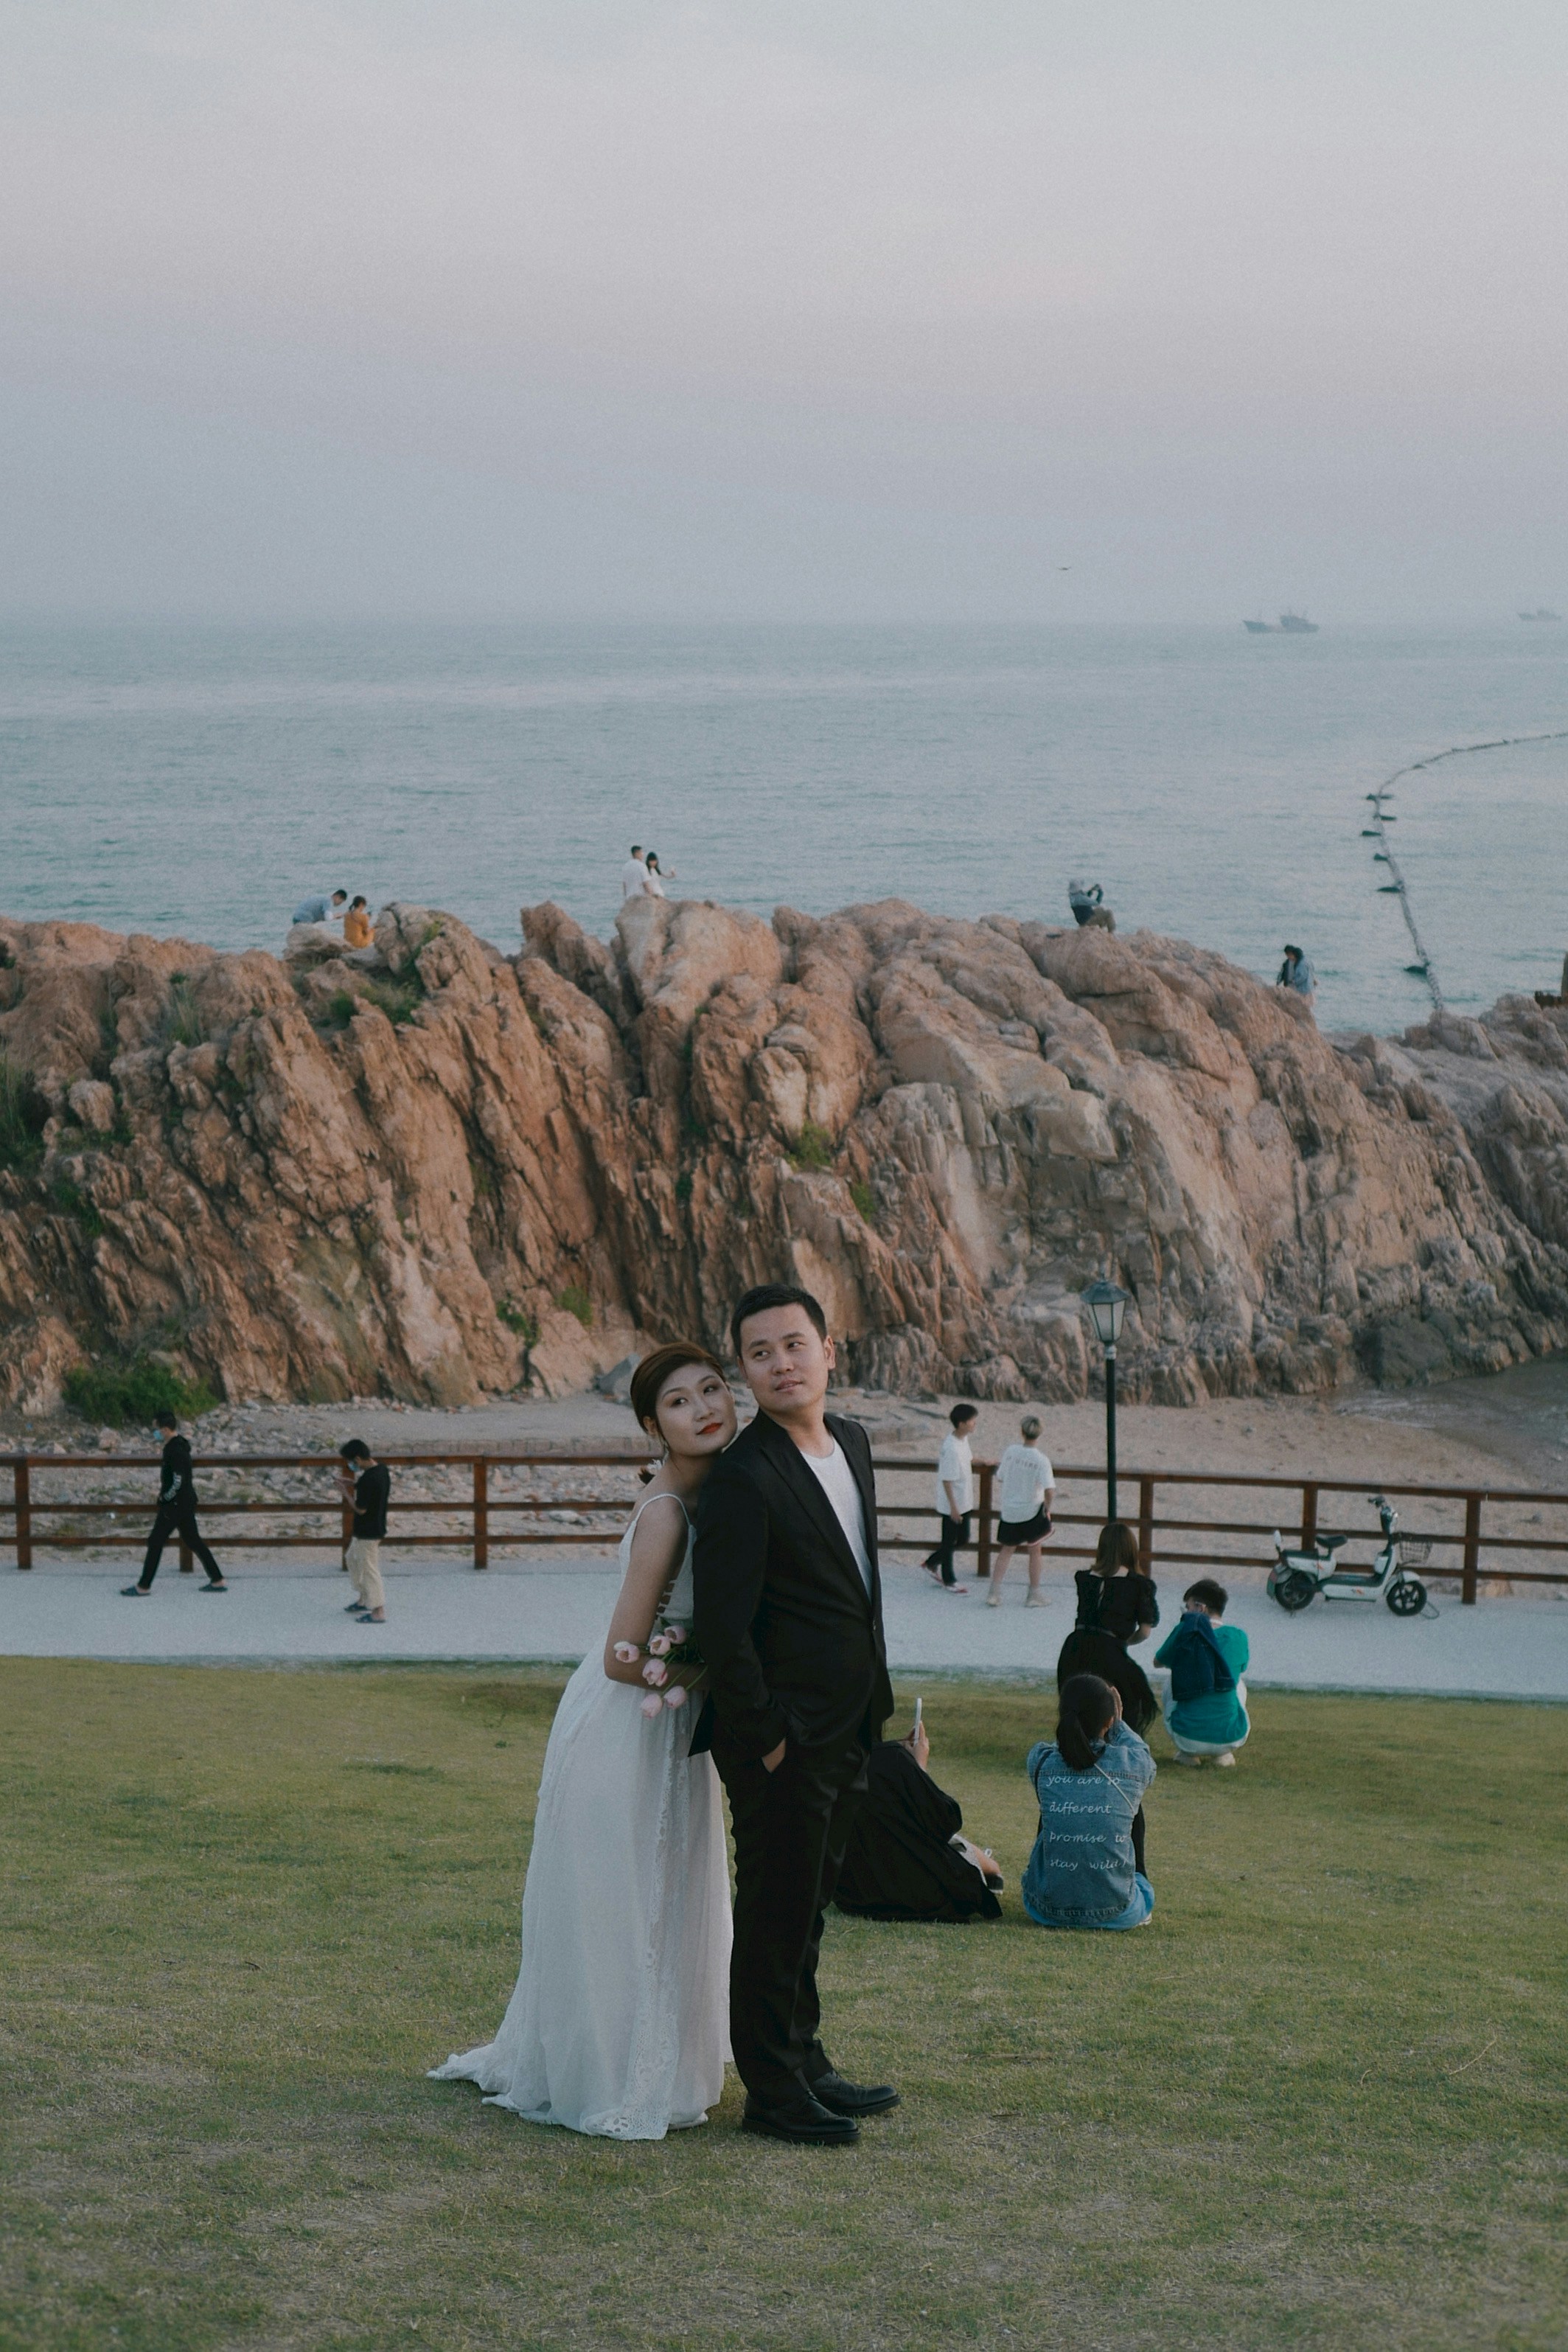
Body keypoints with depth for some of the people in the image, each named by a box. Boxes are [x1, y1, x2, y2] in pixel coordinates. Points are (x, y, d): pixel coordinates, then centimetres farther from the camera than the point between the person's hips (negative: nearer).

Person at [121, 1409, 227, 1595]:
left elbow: (177, 1482, -25)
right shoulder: (180, 1445, 9)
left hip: (176, 1505, -10)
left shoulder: (175, 1451, -22)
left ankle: (143, 1587, 6)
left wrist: (163, 1500, -12)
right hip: (187, 1503, 10)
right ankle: (218, 1581, 18)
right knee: (192, 1540, 16)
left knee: (155, 1542, -1)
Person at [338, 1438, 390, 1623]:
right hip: (377, 1527, 10)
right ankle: (363, 1600, 35)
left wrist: (348, 1494, -9)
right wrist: (356, 1485, 7)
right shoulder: (382, 1469, 0)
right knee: (352, 1559, 26)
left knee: (369, 1571, 2)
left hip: (367, 1533, -10)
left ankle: (378, 1612, 11)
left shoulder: (367, 1479, -28)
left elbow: (361, 1509, -22)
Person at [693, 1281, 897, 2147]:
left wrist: (873, 1709, 16)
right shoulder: (744, 1480, -21)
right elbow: (722, 1629, -22)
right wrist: (764, 1740, -17)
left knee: (807, 1906, 20)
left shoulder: (851, 1442, 7)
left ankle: (805, 2065, 32)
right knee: (776, 1914, 2)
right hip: (782, 1737, -8)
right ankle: (773, 2092, 14)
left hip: (844, 1732, 8)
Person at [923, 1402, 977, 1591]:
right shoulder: (951, 1448, -27)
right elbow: (947, 1479, -23)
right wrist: (953, 1507, -20)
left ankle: (933, 1561, 36)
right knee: (950, 1541, 8)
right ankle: (948, 1580, 23)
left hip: (964, 1501, 9)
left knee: (963, 1538, 18)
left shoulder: (963, 1438, 0)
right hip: (952, 1503, -9)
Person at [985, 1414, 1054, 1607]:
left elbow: (1000, 1480, 2)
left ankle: (994, 1593, 10)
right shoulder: (1041, 1460, -16)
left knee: (1006, 1551, 17)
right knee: (1034, 1551, 15)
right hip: (1032, 1512, -3)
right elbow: (1049, 1490, -24)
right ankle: (1034, 1596, 21)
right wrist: (1047, 1509, -6)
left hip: (1008, 1511, 3)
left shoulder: (1011, 1452, -7)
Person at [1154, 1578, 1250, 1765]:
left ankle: (1188, 1753, 19)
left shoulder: (1185, 1632, -6)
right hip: (1231, 1739, 2)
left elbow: (1158, 1662, 13)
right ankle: (1224, 1754, 21)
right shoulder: (1238, 1637, 1)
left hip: (1188, 1737, -2)